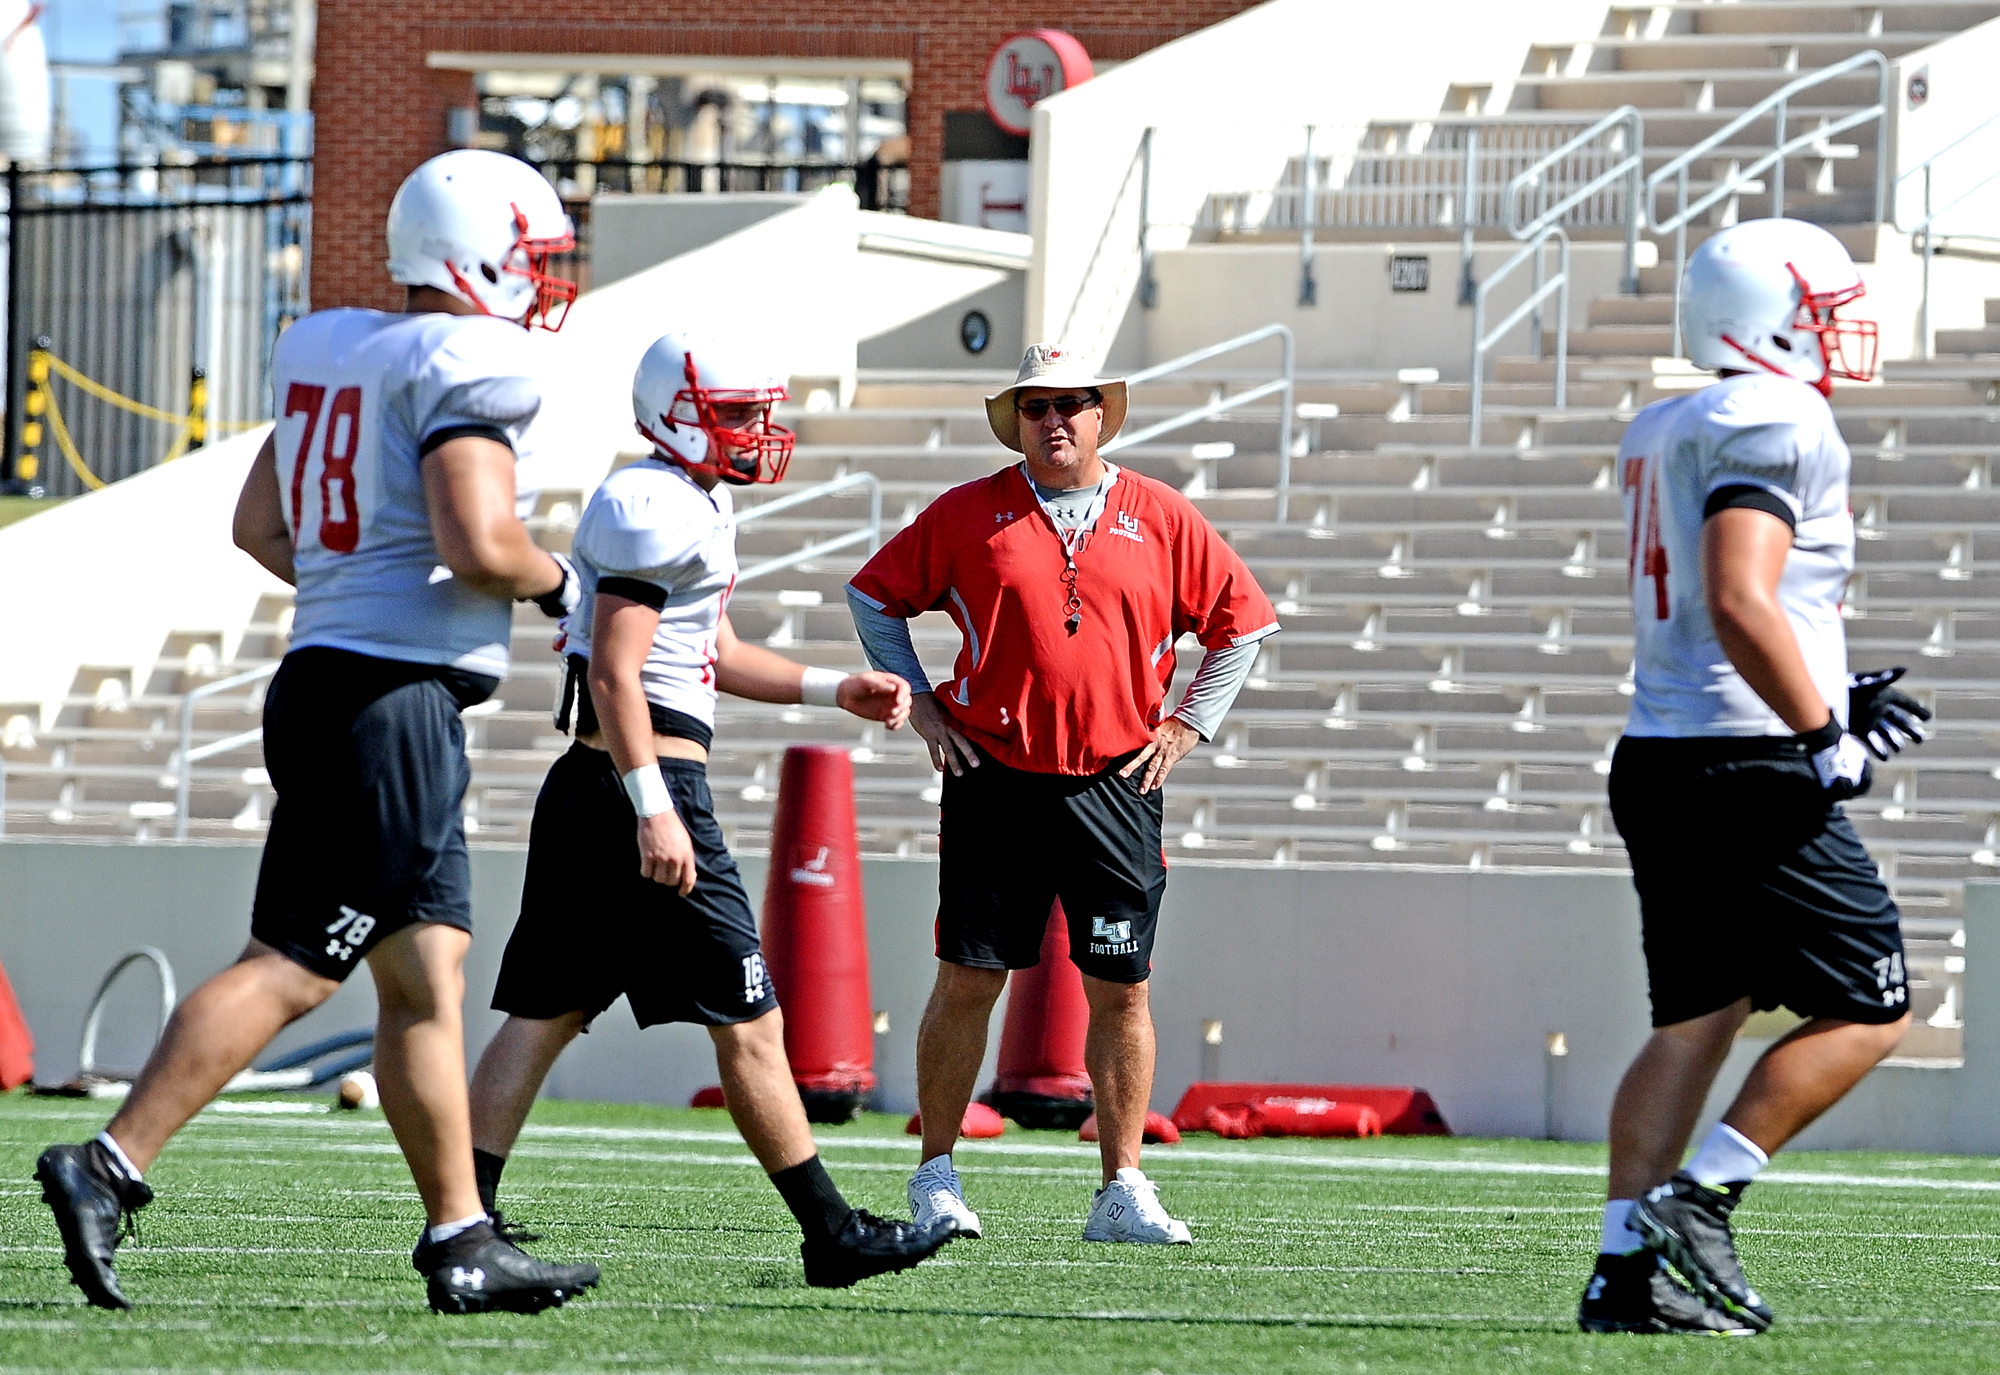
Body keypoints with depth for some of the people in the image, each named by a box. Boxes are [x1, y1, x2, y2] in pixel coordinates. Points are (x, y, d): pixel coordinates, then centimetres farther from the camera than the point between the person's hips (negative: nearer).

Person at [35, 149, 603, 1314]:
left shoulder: (332, 348, 14)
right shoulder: (469, 363, -12)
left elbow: (259, 527, 20)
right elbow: (479, 545, -22)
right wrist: (558, 583, -2)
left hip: (325, 678, 10)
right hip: (390, 697, -10)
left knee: (429, 972, 10)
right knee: (291, 967, -8)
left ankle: (462, 1240, 12)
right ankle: (110, 1168, -9)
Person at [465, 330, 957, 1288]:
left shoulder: (694, 504, 18)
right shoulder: (657, 508, -14)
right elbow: (616, 674, -20)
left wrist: (835, 690, 26)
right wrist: (654, 811, -25)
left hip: (586, 789, 10)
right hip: (650, 778, -10)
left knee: (544, 1016, 6)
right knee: (748, 1023, -2)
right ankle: (833, 1235, 4)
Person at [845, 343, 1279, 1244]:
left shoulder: (1161, 520, 5)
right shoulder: (969, 515, 3)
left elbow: (1242, 624, 14)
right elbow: (875, 596, 13)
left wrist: (1186, 728, 7)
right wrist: (923, 709, 6)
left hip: (1116, 787, 1)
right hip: (993, 780, -1)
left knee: (1121, 990, 0)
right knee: (968, 981, 0)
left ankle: (1123, 1191, 5)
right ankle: (937, 1178, 10)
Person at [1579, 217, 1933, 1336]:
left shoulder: (1666, 433, 18)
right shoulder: (1779, 424, -12)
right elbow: (1740, 603, -24)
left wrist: (1831, 697, 23)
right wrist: (1825, 732, -18)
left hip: (1658, 760, 9)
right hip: (1748, 769, -9)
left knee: (1696, 1020, 11)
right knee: (1869, 1010, -1)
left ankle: (1630, 1270, 5)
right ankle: (1697, 1200, -7)